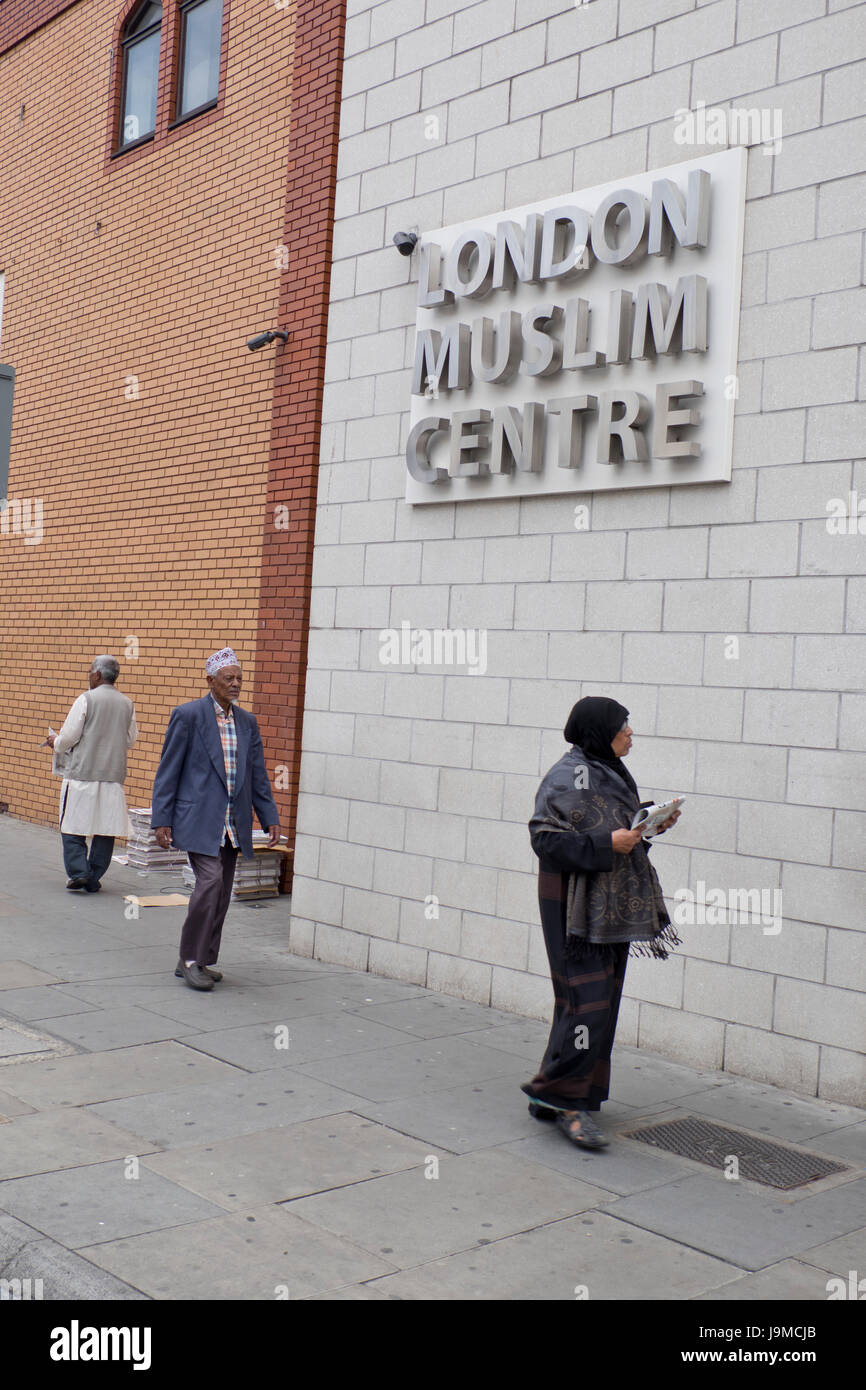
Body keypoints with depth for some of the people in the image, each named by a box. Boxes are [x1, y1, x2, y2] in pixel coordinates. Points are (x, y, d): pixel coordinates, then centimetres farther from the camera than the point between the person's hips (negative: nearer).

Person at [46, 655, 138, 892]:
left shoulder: (86, 699, -9)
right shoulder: (127, 704, 5)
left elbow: (69, 736, -9)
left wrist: (56, 743, 13)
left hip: (82, 773, -4)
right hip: (113, 775, 4)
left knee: (72, 827, 7)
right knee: (105, 830, 8)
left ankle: (79, 871, -3)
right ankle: (93, 879, 11)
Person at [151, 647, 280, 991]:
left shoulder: (247, 722, 12)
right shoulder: (188, 715, -5)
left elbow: (257, 775, 16)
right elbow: (167, 771, -4)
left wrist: (270, 818, 8)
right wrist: (161, 820, -8)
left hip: (232, 823, 6)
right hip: (198, 818, -6)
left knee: (222, 893, 7)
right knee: (210, 881, -17)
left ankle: (203, 961, 19)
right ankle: (190, 958, -2)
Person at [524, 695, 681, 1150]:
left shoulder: (609, 772, 13)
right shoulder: (567, 777, -14)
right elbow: (546, 838, -20)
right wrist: (606, 844, -23)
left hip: (612, 906, 10)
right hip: (577, 904, -10)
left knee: (598, 1001, 12)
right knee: (588, 999, -12)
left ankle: (554, 1097, 21)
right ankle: (566, 1098, -2)